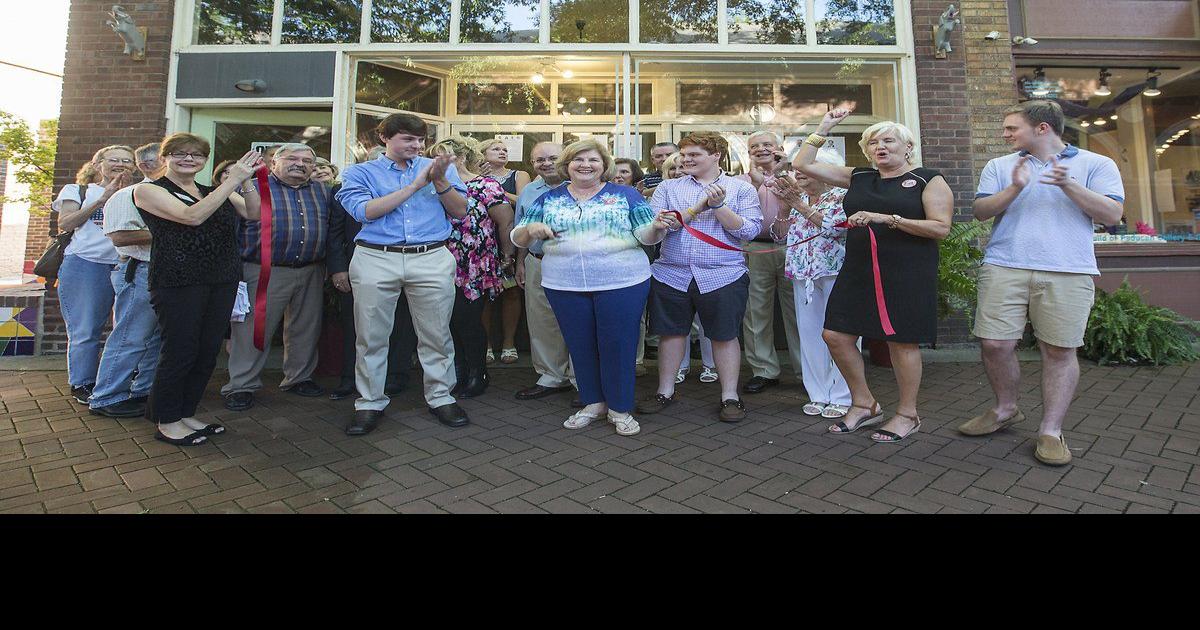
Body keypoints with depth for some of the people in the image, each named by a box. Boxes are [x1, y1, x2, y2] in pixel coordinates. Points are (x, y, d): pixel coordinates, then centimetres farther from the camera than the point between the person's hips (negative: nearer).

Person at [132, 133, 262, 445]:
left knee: (208, 352, 8)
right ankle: (166, 421, 15)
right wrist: (233, 180, -17)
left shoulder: (214, 192, 16)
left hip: (222, 279, 5)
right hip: (178, 280, -5)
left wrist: (245, 180, -10)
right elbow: (192, 216, -18)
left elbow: (254, 214, 3)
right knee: (180, 351, -1)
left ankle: (185, 413, 23)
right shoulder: (149, 190, 1)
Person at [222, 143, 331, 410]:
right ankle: (241, 386, 11)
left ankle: (299, 378, 26)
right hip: (264, 272, -4)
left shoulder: (322, 192, 12)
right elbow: (231, 229, -3)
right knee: (253, 329, 0)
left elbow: (333, 231, 13)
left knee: (306, 329, 11)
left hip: (312, 272, 4)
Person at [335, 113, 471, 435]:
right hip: (375, 260, 0)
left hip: (433, 260, 1)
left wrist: (440, 181, -10)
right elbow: (366, 211, -9)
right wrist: (415, 184, -9)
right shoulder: (359, 173, 10)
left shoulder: (439, 167, 13)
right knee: (371, 336, 5)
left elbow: (460, 211, 7)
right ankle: (370, 403, 19)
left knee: (436, 334, 4)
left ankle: (440, 396, 19)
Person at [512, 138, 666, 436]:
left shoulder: (625, 195, 5)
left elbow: (644, 235, 1)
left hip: (622, 283, -2)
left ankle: (620, 408, 18)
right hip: (565, 285, 3)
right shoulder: (548, 199, 10)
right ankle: (593, 403, 28)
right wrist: (531, 228, -14)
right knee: (580, 345, 11)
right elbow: (518, 239, 8)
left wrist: (657, 225, -21)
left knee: (618, 345, 1)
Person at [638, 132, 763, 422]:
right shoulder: (668, 187, 10)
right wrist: (703, 204, -12)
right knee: (671, 332, 9)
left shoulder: (742, 188, 6)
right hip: (671, 275, 2)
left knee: (724, 335, 5)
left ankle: (730, 396, 20)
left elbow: (750, 230, -5)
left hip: (722, 276, -2)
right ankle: (665, 391, 25)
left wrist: (718, 205, -14)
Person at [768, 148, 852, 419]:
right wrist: (784, 207, -5)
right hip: (803, 274, 6)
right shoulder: (796, 197, 14)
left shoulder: (843, 196, -2)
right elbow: (779, 234, 10)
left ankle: (842, 397, 8)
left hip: (836, 272, -5)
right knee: (809, 332, 7)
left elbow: (836, 226, -20)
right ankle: (818, 394, 18)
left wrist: (799, 204, -17)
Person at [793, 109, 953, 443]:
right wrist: (823, 128, 7)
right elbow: (803, 165, 11)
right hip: (858, 271, 5)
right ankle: (864, 405, 20)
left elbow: (941, 228, -11)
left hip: (906, 274, -5)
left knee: (901, 341, 1)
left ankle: (907, 415, 19)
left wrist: (887, 219, -19)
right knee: (835, 335, 3)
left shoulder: (929, 180, 1)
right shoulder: (858, 178, 12)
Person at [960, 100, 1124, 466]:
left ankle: (1051, 431, 11)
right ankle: (1005, 409, 21)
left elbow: (1112, 215, -1)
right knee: (994, 344, -2)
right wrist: (1015, 188, -12)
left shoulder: (1096, 164, 9)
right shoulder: (999, 166, 14)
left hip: (1068, 274, -1)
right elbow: (981, 211, 4)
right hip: (1004, 268, 2)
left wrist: (1070, 185, -12)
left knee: (1059, 351, 0)